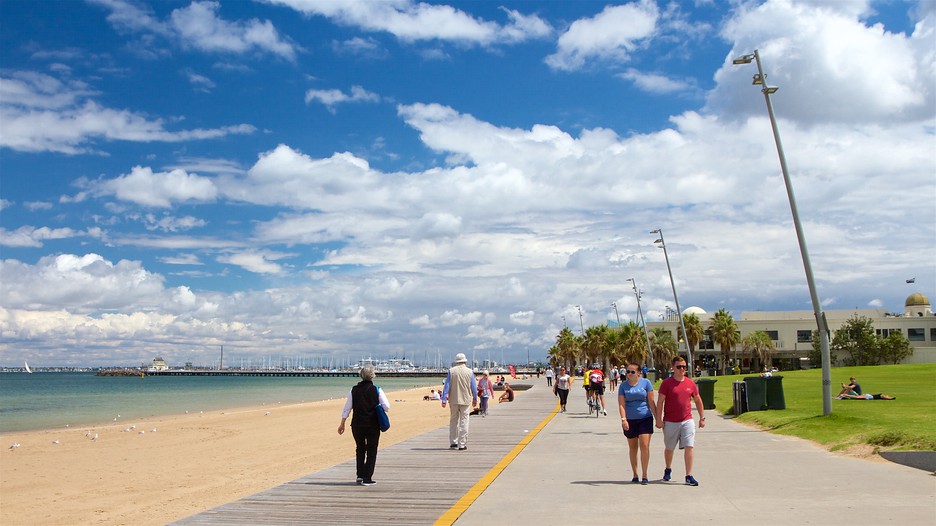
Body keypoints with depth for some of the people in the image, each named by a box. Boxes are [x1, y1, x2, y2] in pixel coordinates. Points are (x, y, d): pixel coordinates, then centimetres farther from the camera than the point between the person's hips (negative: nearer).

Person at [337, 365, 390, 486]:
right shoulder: (377, 390, -7)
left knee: (360, 449, 19)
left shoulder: (354, 390, 0)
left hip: (357, 425, 3)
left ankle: (360, 475, 18)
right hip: (373, 425, -3)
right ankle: (367, 478, 2)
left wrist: (342, 423, 11)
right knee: (371, 451, 6)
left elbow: (347, 408, 3)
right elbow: (386, 407, -8)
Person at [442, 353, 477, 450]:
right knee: (463, 421, 3)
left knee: (453, 421, 13)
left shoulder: (451, 371, -1)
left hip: (453, 400, 1)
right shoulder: (469, 372, 0)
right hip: (465, 400, -1)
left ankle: (453, 442, 17)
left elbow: (447, 386, -4)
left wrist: (444, 399, -4)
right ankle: (462, 444, 1)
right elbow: (474, 387, 3)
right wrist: (475, 399, 15)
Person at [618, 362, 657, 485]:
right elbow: (621, 404, -4)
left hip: (645, 418, -2)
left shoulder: (646, 383, 0)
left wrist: (657, 418, 0)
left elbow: (651, 401, 2)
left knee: (644, 445, -11)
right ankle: (635, 475, 21)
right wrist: (623, 419, -17)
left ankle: (644, 475, -3)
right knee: (632, 448, 9)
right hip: (630, 420, 2)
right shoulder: (623, 385, 2)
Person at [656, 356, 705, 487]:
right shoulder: (667, 383, -5)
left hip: (687, 421, 2)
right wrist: (659, 419, -11)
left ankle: (689, 476, -6)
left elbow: (698, 400, 16)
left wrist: (702, 418, 15)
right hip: (670, 422, -2)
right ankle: (668, 469, 37)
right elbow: (660, 401, -6)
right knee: (669, 448, 12)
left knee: (689, 447, -10)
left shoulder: (690, 383, 5)